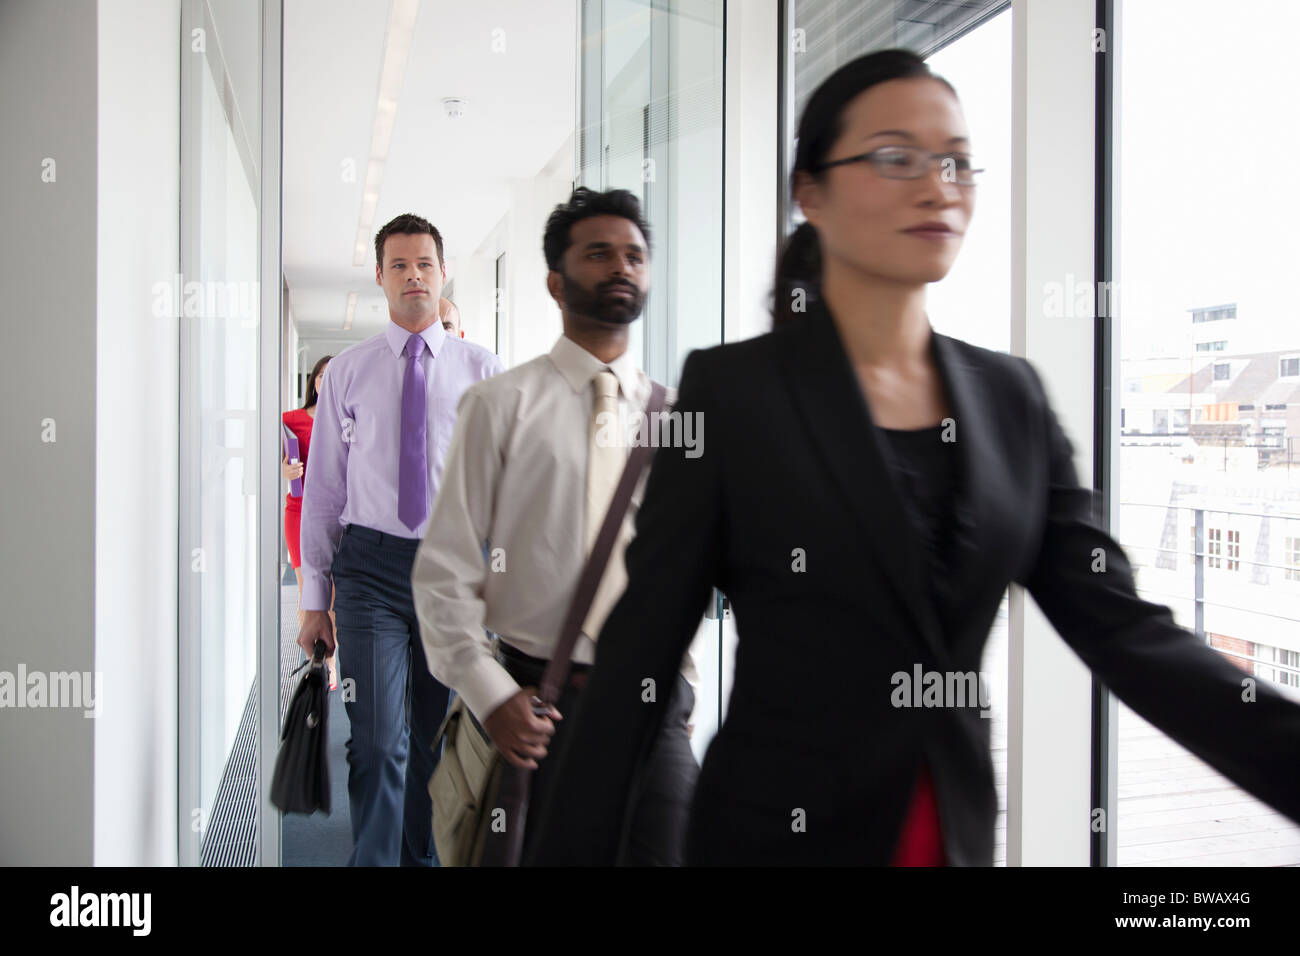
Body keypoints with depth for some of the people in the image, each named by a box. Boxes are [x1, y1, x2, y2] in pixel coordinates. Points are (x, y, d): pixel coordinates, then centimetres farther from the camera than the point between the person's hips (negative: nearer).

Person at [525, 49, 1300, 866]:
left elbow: (1124, 628, -4)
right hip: (779, 830, -4)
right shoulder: (729, 390, -12)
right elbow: (638, 655, -11)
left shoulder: (1010, 396, 1)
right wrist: (567, 847, -12)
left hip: (962, 827, 5)